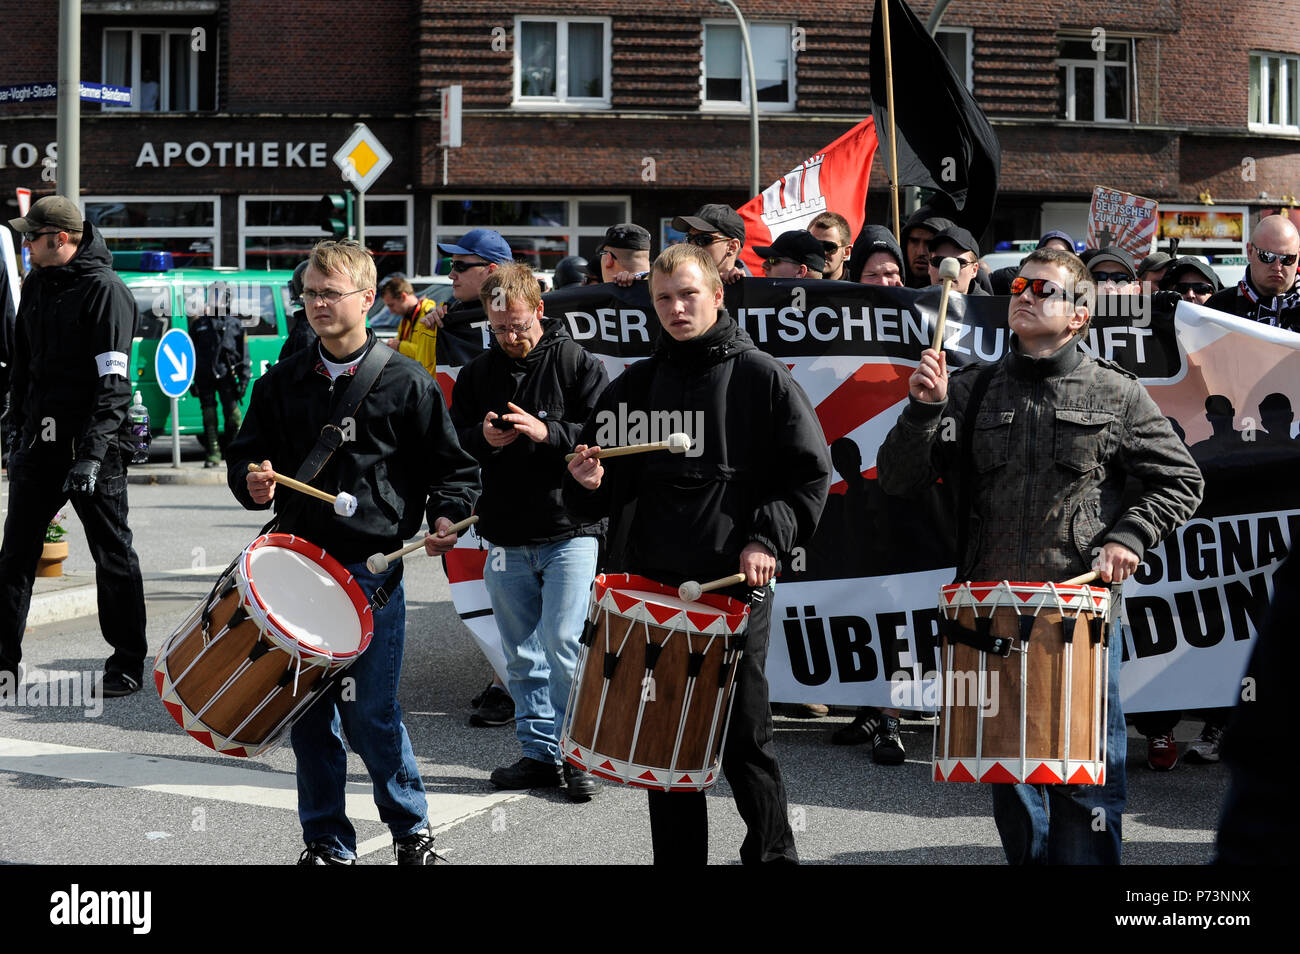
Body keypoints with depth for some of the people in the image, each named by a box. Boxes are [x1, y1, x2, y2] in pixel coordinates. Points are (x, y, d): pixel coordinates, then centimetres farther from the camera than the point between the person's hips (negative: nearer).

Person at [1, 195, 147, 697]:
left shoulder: (105, 290, -11)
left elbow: (113, 383, -17)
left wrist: (92, 455, -22)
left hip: (92, 446, -7)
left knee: (113, 556, 2)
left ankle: (127, 664, 11)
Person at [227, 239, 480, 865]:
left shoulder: (406, 384, -1)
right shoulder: (282, 383, 8)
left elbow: (452, 466, 2)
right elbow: (245, 454, 15)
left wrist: (445, 516, -15)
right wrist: (254, 481, -6)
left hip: (373, 570, -4)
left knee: (370, 713, -3)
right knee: (309, 712, 7)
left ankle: (411, 826, 20)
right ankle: (327, 842, 21)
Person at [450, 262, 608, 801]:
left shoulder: (578, 363, -3)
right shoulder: (477, 373, 10)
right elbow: (452, 442, 12)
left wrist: (547, 432, -20)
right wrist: (483, 438, -10)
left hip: (569, 533, -5)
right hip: (506, 538, 5)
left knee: (562, 645, -11)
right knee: (521, 655, 10)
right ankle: (539, 754, 20)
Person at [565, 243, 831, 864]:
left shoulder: (762, 379, -1)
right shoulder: (632, 386, 12)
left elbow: (810, 475, -1)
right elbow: (606, 484, 19)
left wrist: (768, 538, -14)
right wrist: (589, 482, -4)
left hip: (734, 586, -4)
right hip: (649, 582, 4)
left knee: (743, 736, -2)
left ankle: (772, 852, 14)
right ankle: (676, 857, 20)